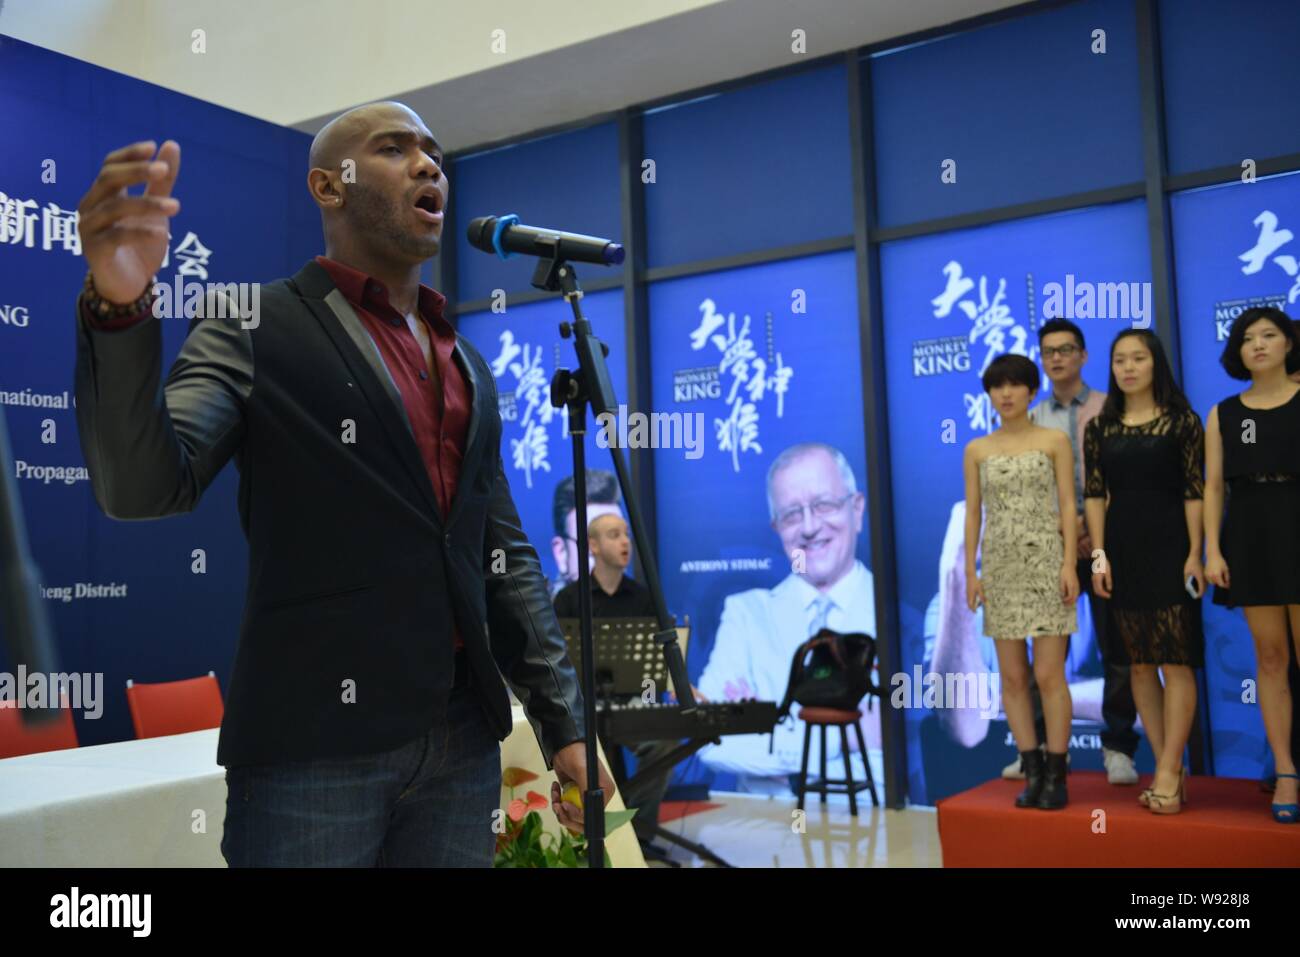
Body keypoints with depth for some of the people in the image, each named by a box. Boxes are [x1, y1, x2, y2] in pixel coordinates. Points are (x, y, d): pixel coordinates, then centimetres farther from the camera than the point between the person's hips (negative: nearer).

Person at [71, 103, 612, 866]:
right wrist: (121, 307, -29)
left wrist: (565, 722, 10)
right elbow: (143, 485, -13)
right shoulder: (254, 328, 0)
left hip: (463, 744, 5)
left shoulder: (469, 365, 16)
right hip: (313, 740, -5)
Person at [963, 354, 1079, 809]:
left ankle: (1056, 775, 4)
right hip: (1001, 567, 3)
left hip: (1045, 564, -3)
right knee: (1013, 677, 4)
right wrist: (971, 571, 2)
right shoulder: (976, 450, 10)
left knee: (1049, 675, -5)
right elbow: (973, 513, 9)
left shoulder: (1054, 440, 4)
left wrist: (1070, 564, -9)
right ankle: (1032, 772, 13)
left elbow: (1067, 505, 0)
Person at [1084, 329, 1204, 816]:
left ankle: (1167, 772, -3)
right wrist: (1099, 554, -3)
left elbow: (1194, 492, -4)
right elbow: (1095, 494, 5)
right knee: (1139, 663, 6)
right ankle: (1170, 770, 15)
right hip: (1122, 550, 4)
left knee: (1175, 661, -6)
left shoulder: (1182, 422, 0)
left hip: (1169, 547, -4)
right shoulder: (1100, 427, 9)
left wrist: (1195, 554, -11)